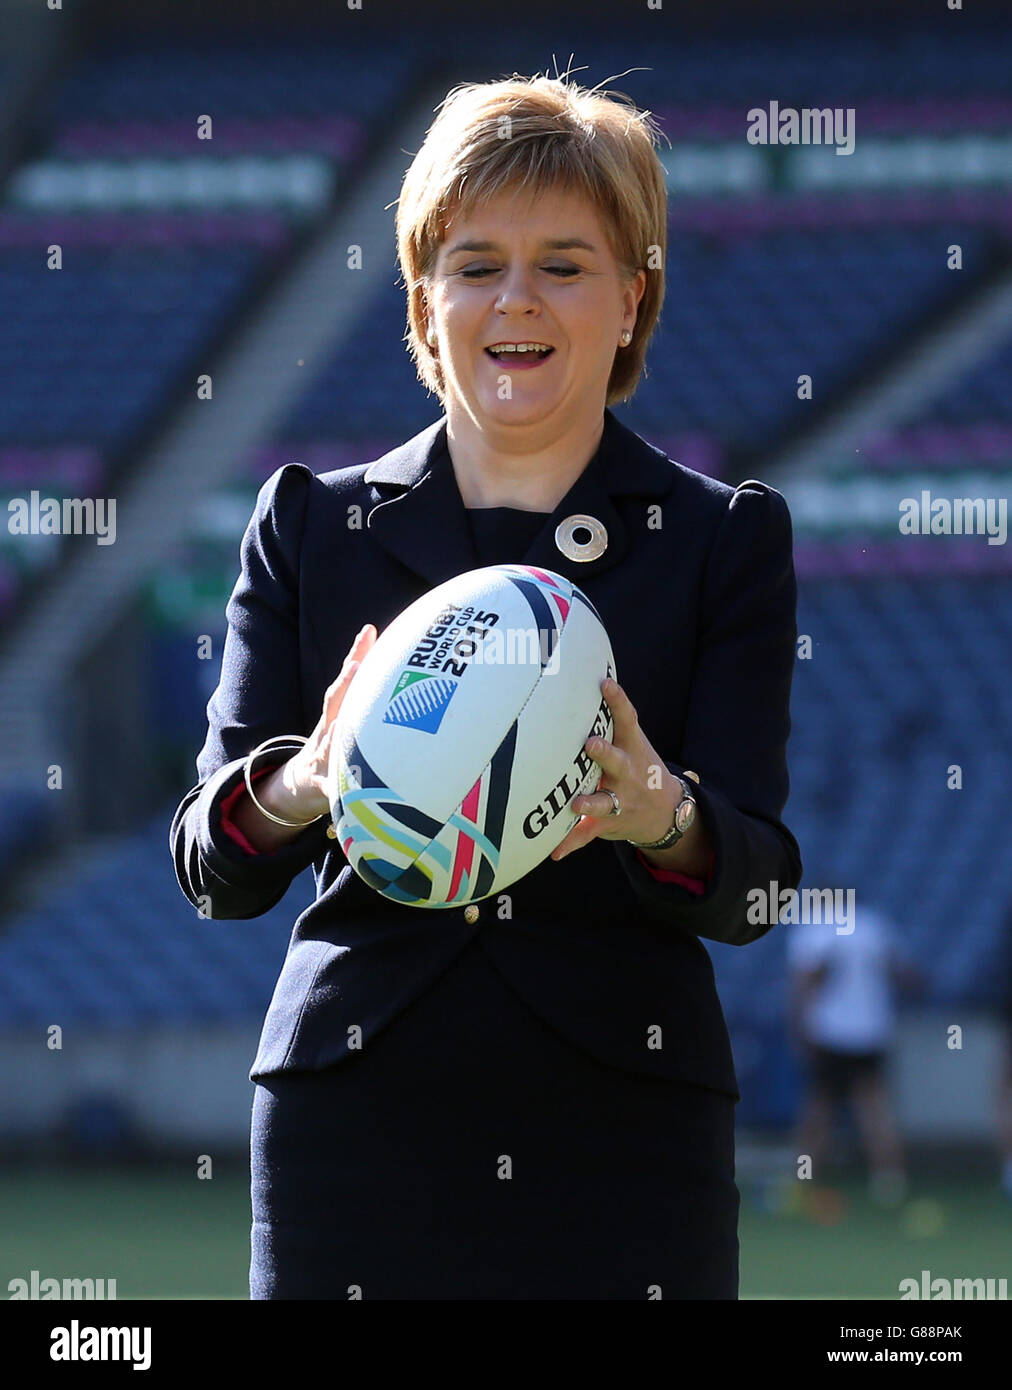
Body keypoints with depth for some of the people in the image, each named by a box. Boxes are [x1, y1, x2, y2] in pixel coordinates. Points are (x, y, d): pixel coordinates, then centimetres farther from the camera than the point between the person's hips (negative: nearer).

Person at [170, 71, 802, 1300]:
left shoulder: (725, 541, 8)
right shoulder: (308, 527, 11)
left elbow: (756, 881, -2)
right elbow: (211, 867, 3)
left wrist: (662, 820, -25)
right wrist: (299, 789, -20)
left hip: (621, 1127, -1)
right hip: (358, 1117, 1)